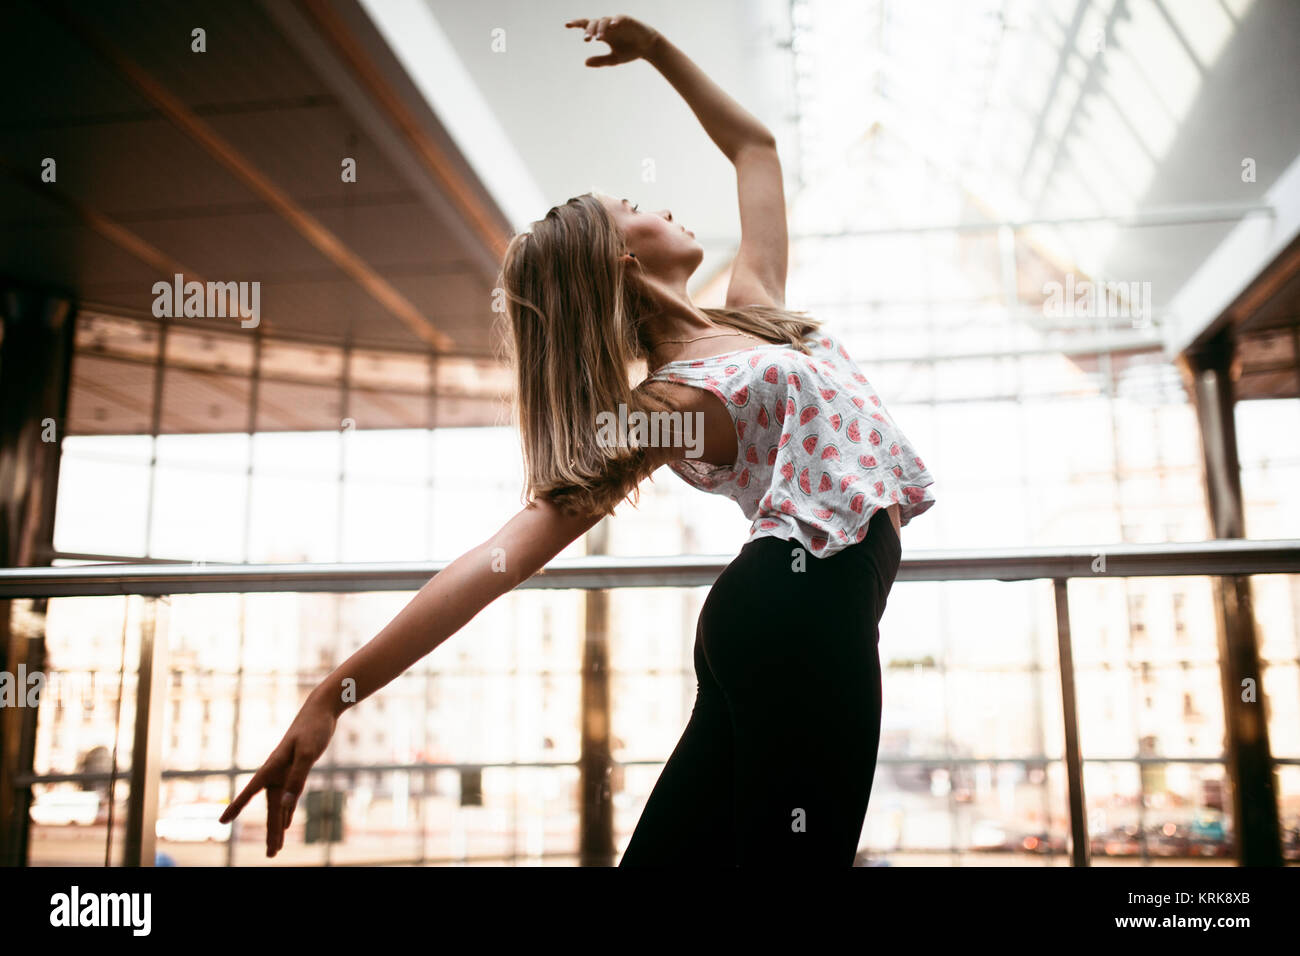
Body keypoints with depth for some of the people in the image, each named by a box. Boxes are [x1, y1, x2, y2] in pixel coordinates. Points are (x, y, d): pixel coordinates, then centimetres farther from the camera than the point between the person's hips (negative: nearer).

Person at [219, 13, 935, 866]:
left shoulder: (750, 309, 17)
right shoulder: (664, 407, -7)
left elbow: (754, 143, 33)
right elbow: (505, 557, -13)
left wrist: (657, 48, 27)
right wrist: (339, 694, -17)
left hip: (810, 604, 8)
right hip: (805, 605, -8)